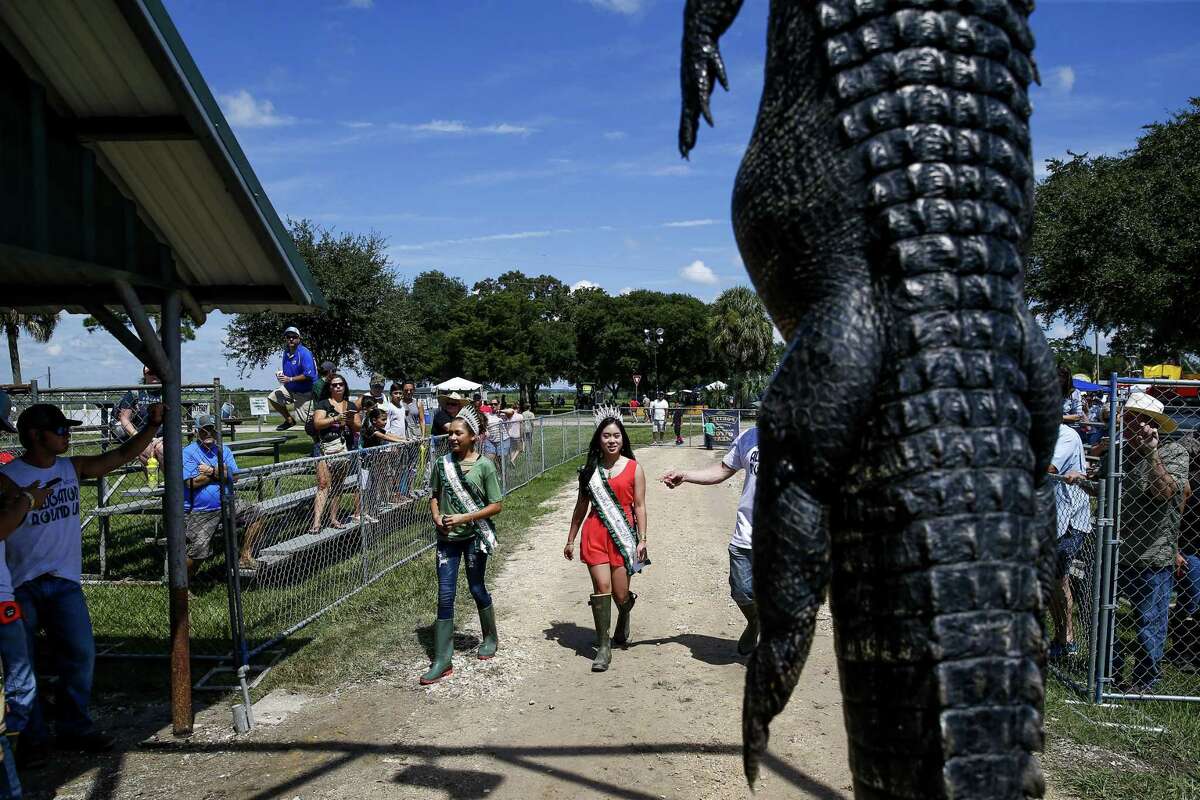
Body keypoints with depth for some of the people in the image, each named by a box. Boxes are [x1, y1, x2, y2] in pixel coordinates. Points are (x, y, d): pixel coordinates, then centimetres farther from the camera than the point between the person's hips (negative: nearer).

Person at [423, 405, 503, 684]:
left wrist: (464, 518, -17)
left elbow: (496, 505, -9)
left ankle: (491, 637, 38)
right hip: (447, 538, 3)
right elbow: (435, 496, 11)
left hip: (474, 536, -3)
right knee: (445, 596, 1)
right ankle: (442, 661, 6)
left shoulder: (484, 466, -10)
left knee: (476, 588, 11)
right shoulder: (442, 464, 0)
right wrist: (436, 517, -9)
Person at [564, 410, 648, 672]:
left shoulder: (634, 468, 1)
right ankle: (603, 648, 2)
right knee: (602, 587, -8)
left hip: (622, 535, -1)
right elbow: (582, 506, 14)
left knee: (620, 593, 2)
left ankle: (623, 623, 39)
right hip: (595, 534, 1)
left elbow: (639, 506, 1)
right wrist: (571, 539, 15)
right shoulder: (590, 469, 8)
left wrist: (642, 539, -5)